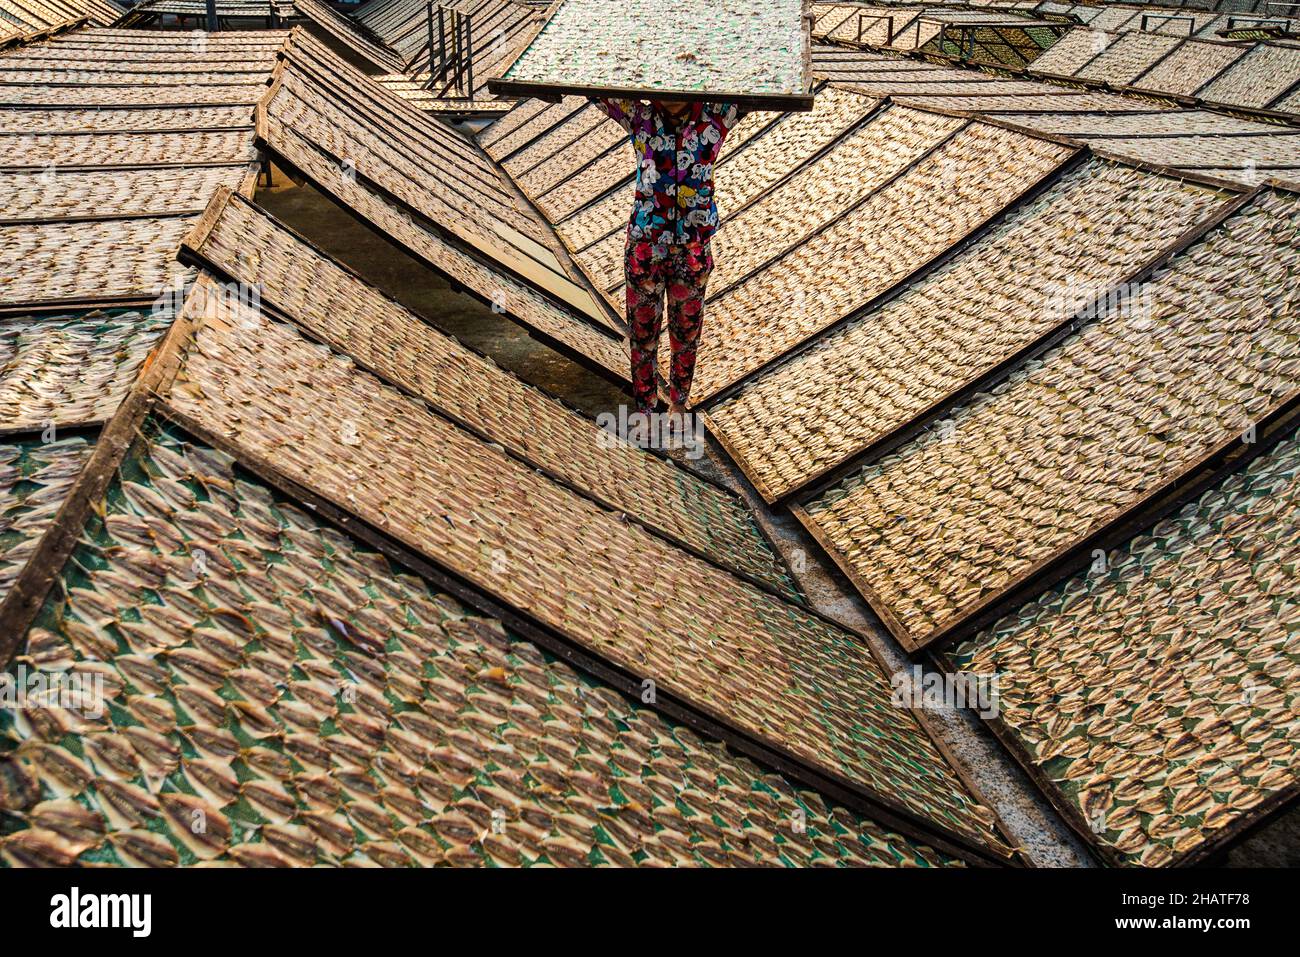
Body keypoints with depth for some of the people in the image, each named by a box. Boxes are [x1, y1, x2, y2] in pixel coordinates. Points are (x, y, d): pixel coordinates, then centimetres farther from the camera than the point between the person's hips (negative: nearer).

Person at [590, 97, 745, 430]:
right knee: (643, 331, 9)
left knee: (685, 332, 15)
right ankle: (644, 408, 26)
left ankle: (678, 403, 35)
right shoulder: (642, 120, -4)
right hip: (644, 247, 0)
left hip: (693, 251, 1)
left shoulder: (713, 121, -4)